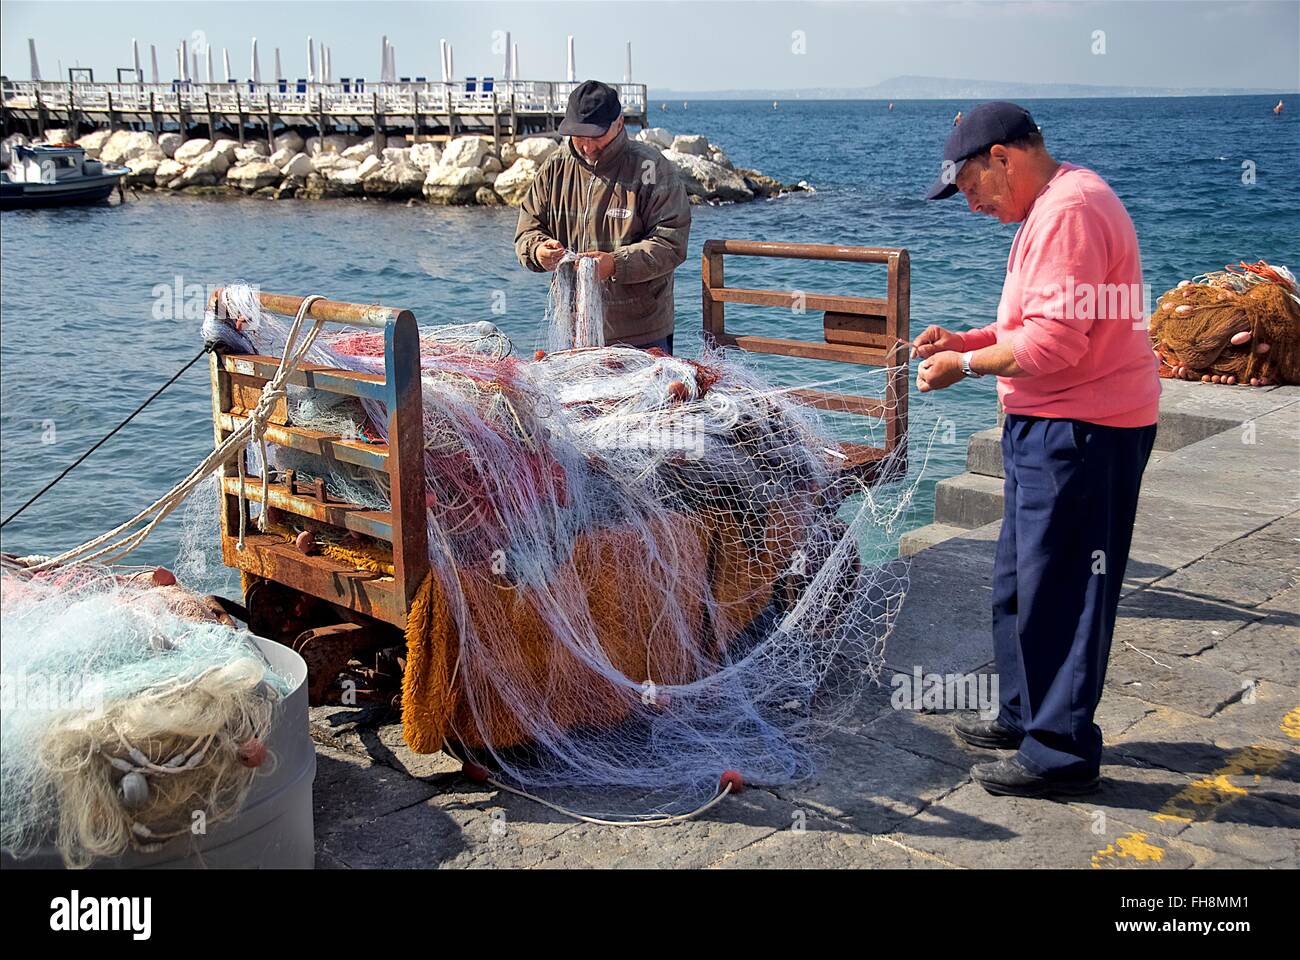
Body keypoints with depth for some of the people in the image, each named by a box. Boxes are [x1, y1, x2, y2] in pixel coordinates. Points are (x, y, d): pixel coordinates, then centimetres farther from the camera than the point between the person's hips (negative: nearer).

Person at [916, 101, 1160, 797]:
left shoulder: (1069, 211, -19)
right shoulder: (1056, 206, 16)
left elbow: (1054, 341, -25)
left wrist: (965, 366, -13)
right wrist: (967, 339, 10)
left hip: (1082, 432, -11)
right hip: (1051, 426, 11)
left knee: (1058, 591, -3)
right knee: (1022, 582, 19)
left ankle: (1061, 752, 9)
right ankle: (1026, 715, 33)